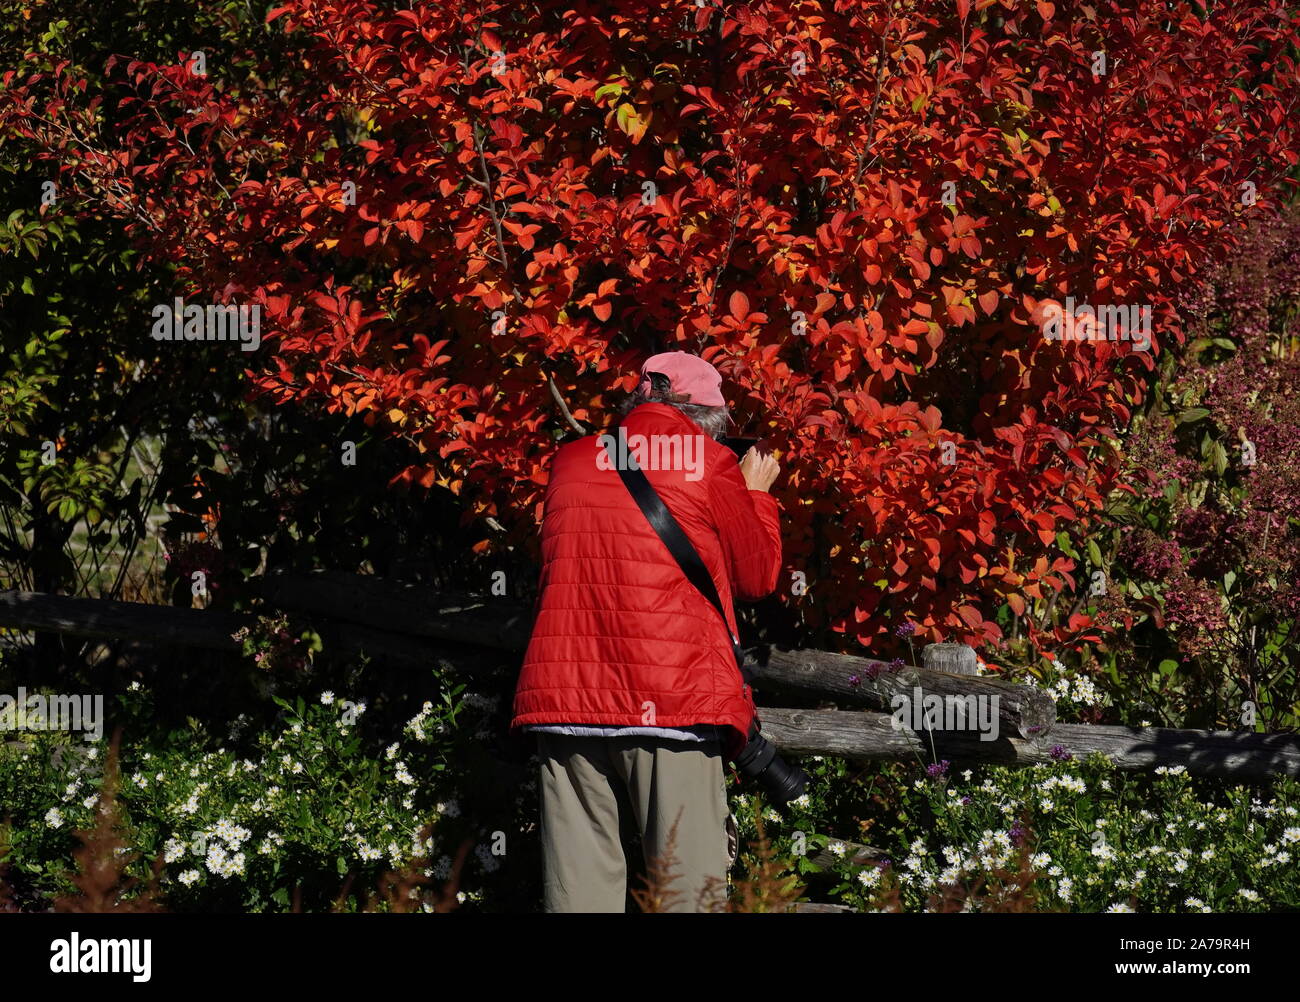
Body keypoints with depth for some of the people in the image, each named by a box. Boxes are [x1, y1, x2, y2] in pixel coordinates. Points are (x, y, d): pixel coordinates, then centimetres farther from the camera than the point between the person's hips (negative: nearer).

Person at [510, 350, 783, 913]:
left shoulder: (570, 462, 14)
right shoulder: (709, 466, 2)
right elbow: (757, 578, 11)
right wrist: (756, 492, 26)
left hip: (563, 695, 4)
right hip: (675, 698, -4)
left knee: (579, 886, 2)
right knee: (688, 889, -4)